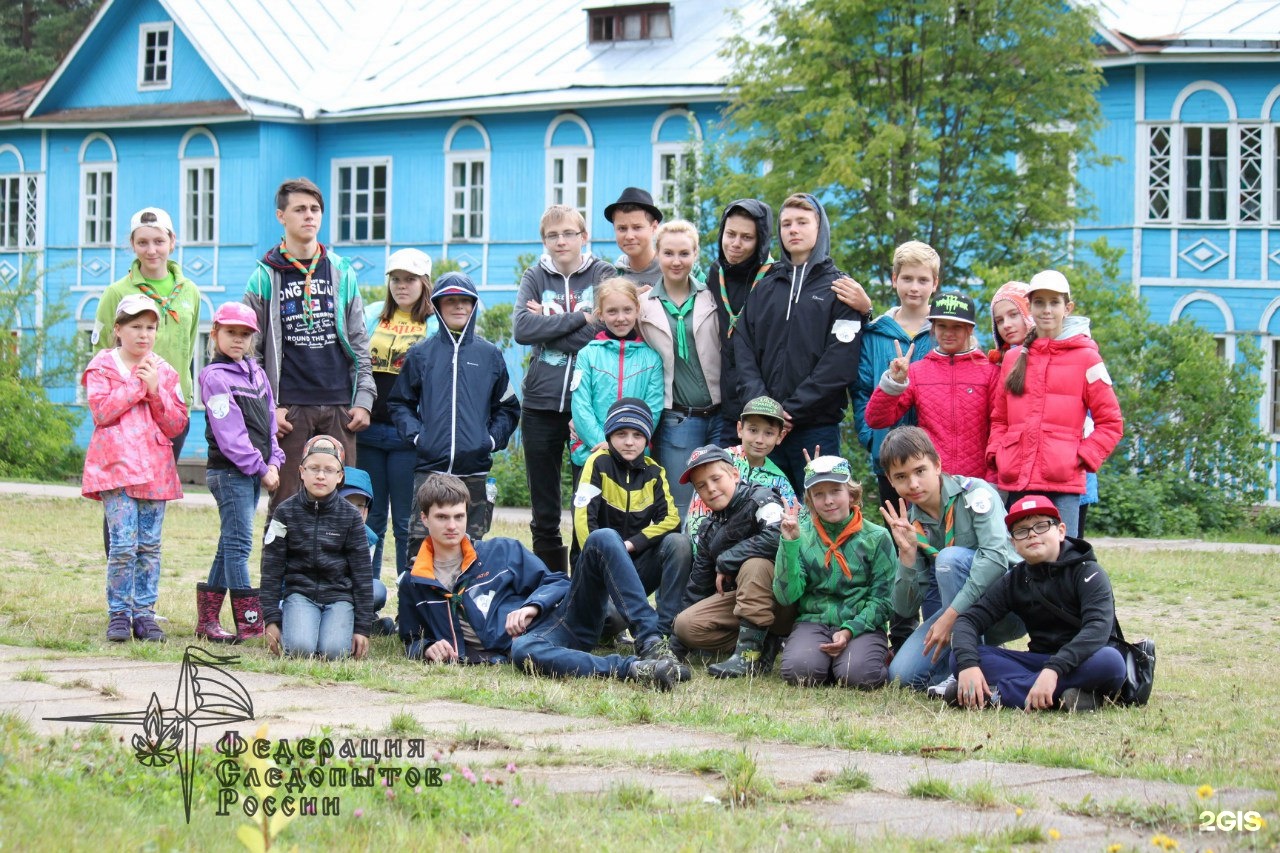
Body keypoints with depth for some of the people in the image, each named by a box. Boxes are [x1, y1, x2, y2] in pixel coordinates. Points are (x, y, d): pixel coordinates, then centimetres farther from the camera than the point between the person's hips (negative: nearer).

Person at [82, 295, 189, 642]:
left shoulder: (164, 372, 15)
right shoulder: (102, 366, 5)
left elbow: (176, 425, 7)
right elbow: (102, 411, -10)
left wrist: (155, 389, -6)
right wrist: (138, 385, -9)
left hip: (155, 467, 4)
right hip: (116, 466, -4)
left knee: (150, 545, 4)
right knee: (123, 544, -11)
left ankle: (144, 612, 10)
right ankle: (119, 614, -2)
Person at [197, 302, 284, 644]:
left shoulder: (256, 373, 16)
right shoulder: (215, 376, -8)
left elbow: (269, 420, 15)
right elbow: (230, 434, -14)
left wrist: (273, 461, 2)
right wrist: (259, 467, -14)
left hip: (254, 472, 8)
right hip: (229, 471, -8)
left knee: (230, 544, 11)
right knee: (238, 543, -9)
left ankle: (207, 619, 16)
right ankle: (250, 623, -12)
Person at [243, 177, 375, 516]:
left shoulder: (342, 273, 12)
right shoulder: (264, 278, 3)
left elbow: (360, 344, 12)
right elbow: (251, 351, 2)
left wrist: (364, 399, 3)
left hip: (339, 408, 2)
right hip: (289, 409, -2)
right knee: (285, 501, -1)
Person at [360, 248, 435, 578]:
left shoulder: (437, 326, 3)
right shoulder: (371, 316, 12)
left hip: (407, 434, -3)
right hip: (369, 427, 3)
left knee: (406, 521, -2)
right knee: (370, 516, 7)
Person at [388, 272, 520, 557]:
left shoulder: (490, 355, 12)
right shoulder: (421, 354, 9)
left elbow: (508, 408, 17)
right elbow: (399, 402, 13)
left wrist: (493, 439, 2)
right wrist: (414, 434, -3)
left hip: (475, 468, 1)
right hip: (429, 466, -1)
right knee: (421, 540, -7)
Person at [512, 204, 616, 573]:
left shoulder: (603, 274, 3)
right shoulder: (535, 277, 8)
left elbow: (606, 331, -11)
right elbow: (521, 330, -9)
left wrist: (548, 323, -9)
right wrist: (579, 319, -13)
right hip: (541, 404, 2)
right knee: (544, 514, 8)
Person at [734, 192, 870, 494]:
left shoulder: (839, 289, 4)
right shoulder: (763, 287, 16)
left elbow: (839, 364, -7)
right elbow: (743, 350, 7)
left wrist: (792, 411, -13)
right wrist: (759, 403, -10)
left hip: (817, 428, -3)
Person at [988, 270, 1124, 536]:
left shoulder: (1085, 358, 3)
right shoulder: (1013, 360, 16)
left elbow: (1111, 422, 4)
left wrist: (1083, 457, -7)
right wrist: (997, 453, 6)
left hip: (1063, 486, -4)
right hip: (1015, 483, 4)